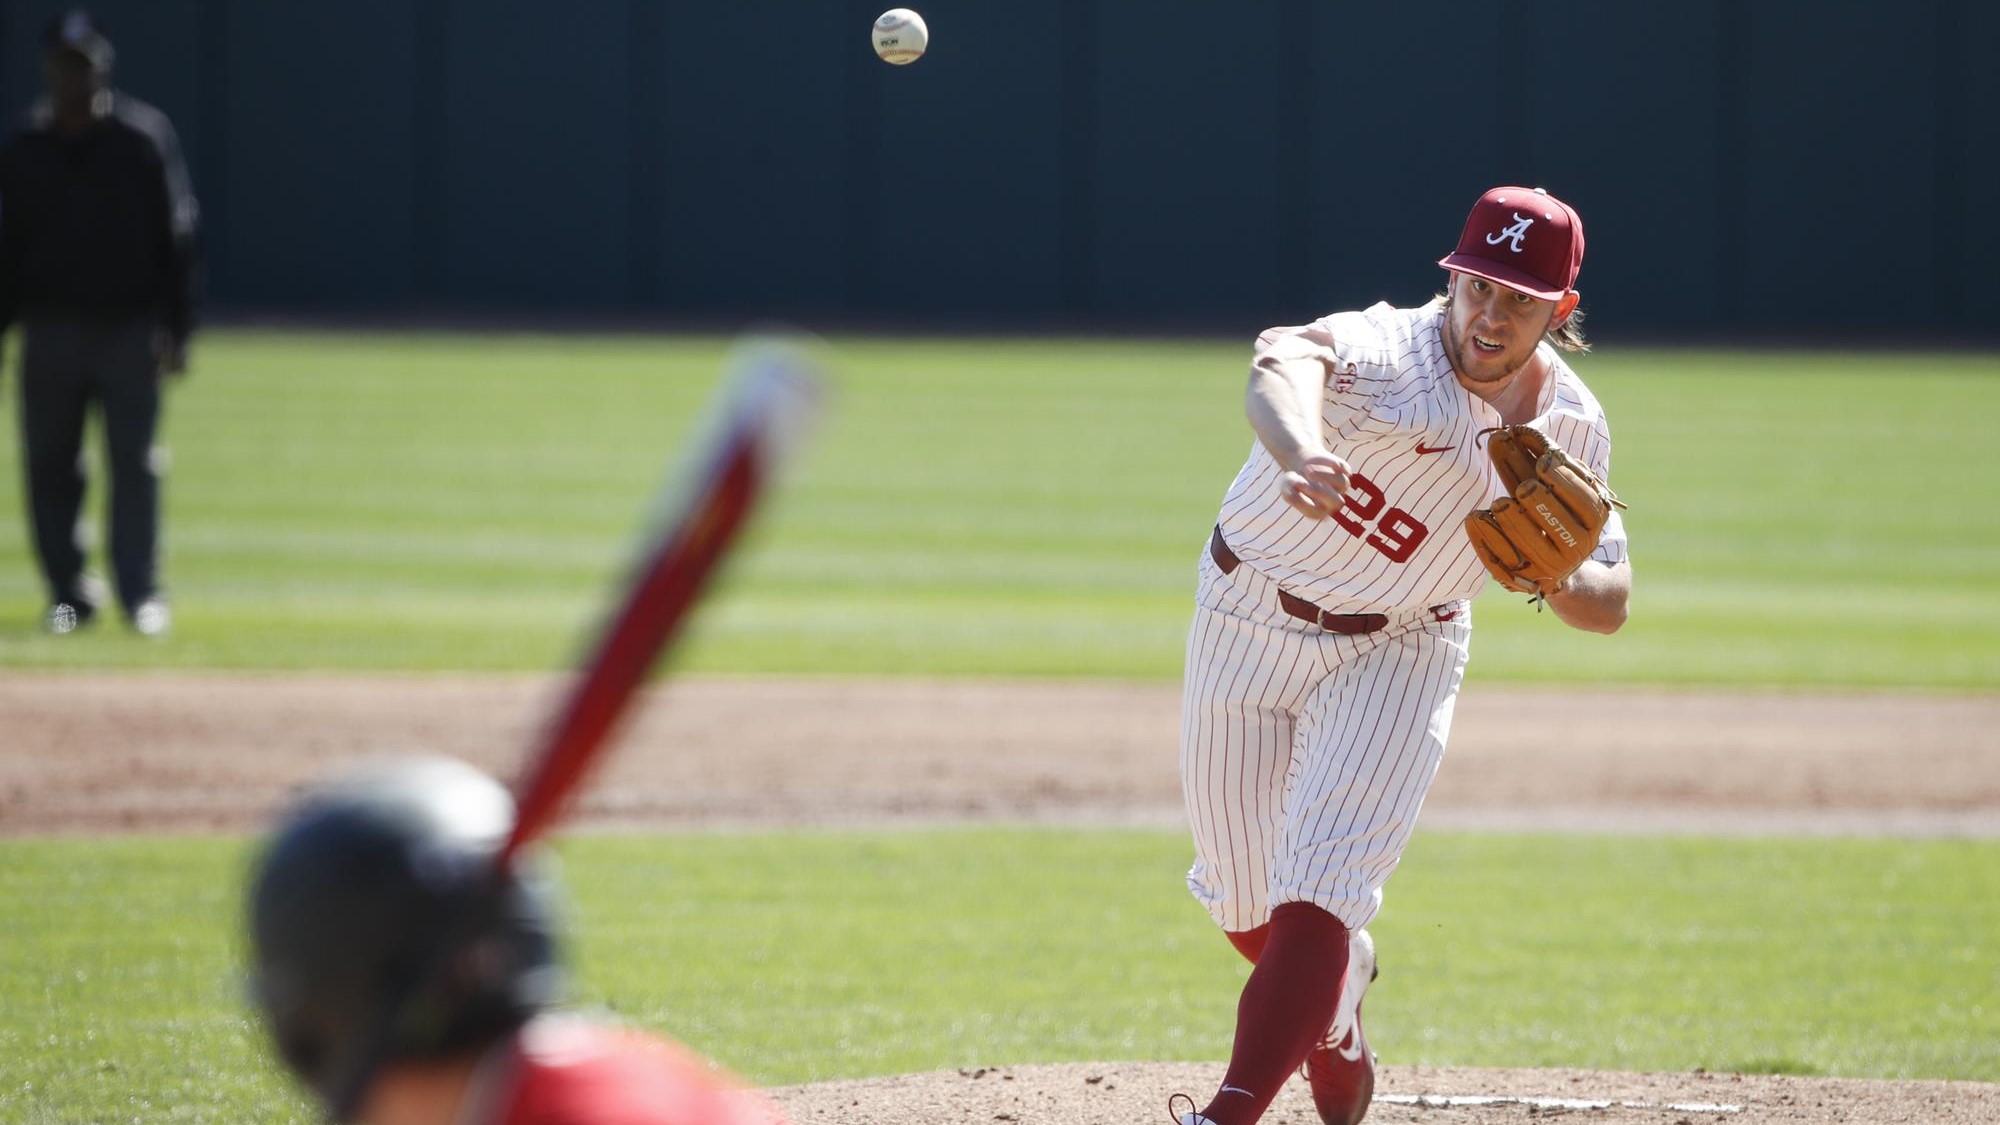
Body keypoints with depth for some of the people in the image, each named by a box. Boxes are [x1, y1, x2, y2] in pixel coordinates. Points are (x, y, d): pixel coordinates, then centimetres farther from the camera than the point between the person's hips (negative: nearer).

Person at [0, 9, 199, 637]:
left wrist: (175, 330, -5)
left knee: (134, 463, -4)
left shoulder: (143, 137, 0)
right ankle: (69, 592, 11)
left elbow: (175, 237, 0)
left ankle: (141, 594, -1)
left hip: (129, 330, -2)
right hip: (51, 332, 2)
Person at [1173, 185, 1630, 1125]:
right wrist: (1299, 454, -77)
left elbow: (1611, 602, -4)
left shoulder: (1573, 427, -12)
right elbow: (1285, 362, -53)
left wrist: (1556, 578, -29)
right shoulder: (1387, 354, -28)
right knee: (1245, 901, 12)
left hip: (1397, 655, 1)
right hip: (1249, 620, -1)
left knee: (1320, 895, -17)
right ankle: (1334, 1006, 44)